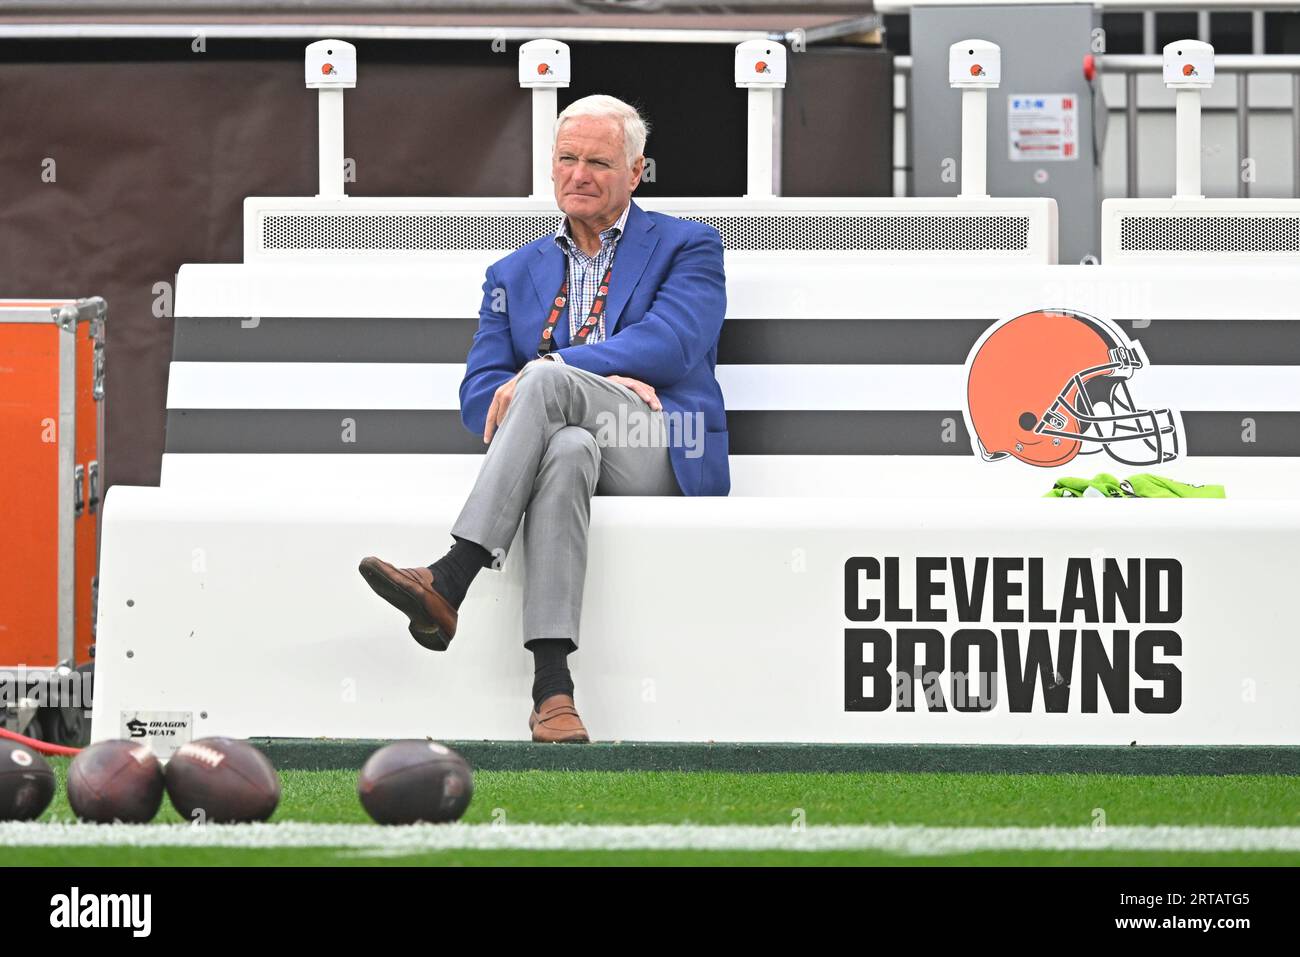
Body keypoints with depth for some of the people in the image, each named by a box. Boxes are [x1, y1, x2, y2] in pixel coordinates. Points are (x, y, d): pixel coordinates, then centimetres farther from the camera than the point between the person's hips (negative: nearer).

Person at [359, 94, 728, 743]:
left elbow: (670, 344, -6)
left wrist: (546, 373, -13)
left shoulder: (688, 247, 14)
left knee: (548, 380, -32)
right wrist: (602, 381, -6)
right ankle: (551, 685, -53)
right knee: (566, 448, -38)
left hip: (663, 456, -3)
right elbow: (479, 398, 12)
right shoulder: (516, 274, 25)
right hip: (575, 450, 3)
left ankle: (448, 585, -44)